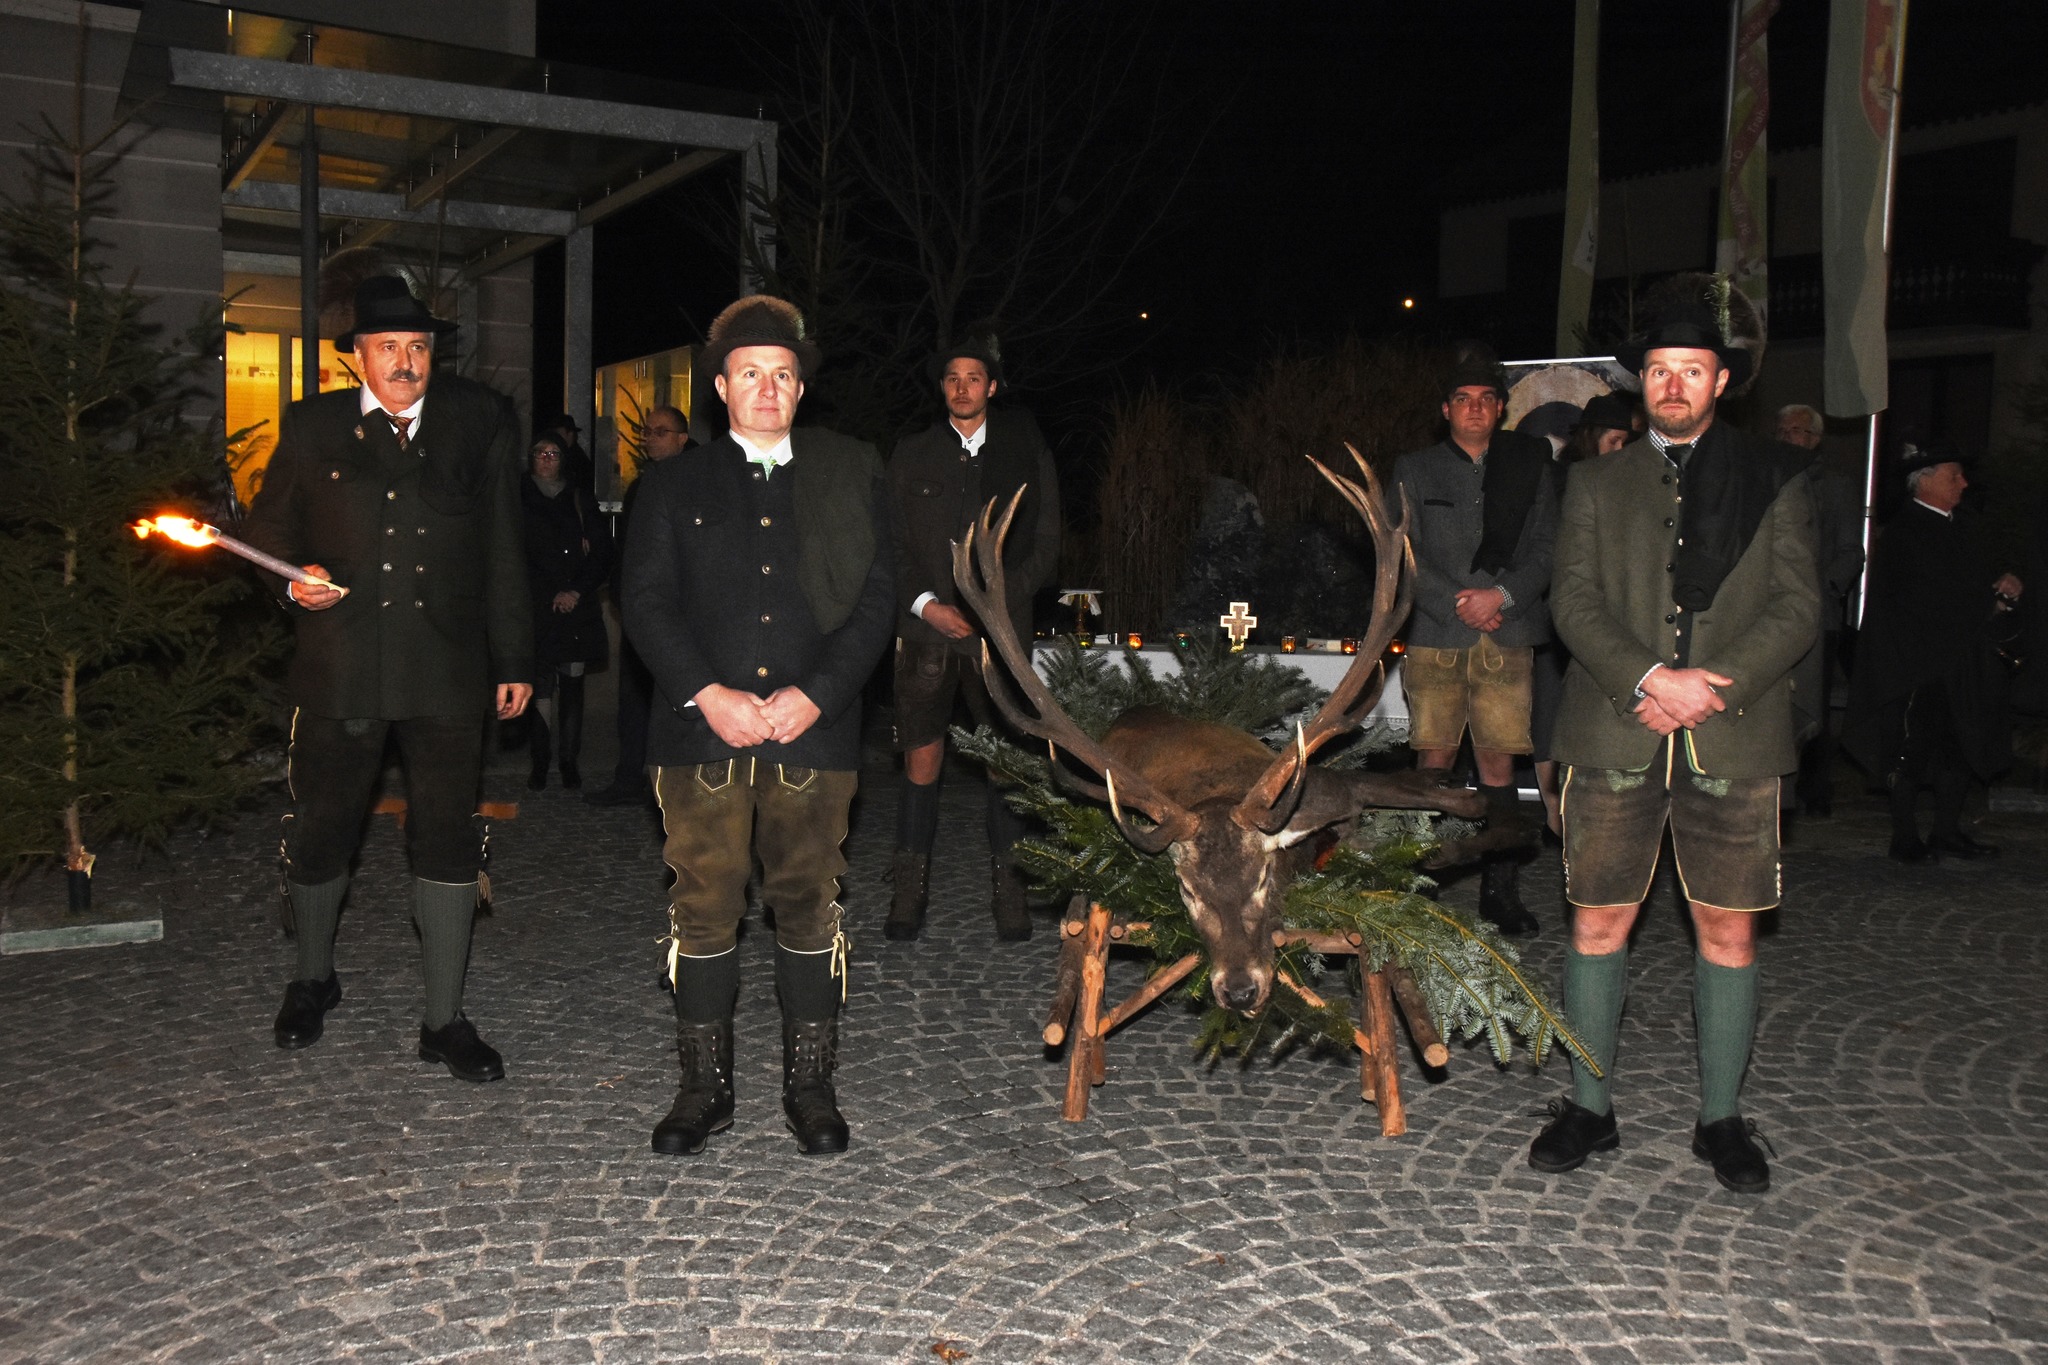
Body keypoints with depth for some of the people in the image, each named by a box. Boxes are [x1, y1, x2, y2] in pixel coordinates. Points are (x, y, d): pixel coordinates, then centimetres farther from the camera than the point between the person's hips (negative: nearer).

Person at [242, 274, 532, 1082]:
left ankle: (445, 1021, 10)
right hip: (337, 668, 1)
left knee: (448, 837, -1)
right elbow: (267, 526, 16)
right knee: (320, 832, 10)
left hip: (445, 671, 0)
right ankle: (312, 979, 37)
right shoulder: (313, 427, 8)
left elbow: (502, 551, 10)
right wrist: (294, 580, -7)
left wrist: (513, 659, 8)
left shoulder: (481, 425, 7)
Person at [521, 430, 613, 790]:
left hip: (577, 609, 2)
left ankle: (569, 761, 4)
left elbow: (602, 554, 11)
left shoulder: (580, 501, 14)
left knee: (572, 684, -2)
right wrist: (552, 595, -4)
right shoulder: (518, 500, 9)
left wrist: (577, 591, -2)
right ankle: (539, 763, -3)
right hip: (535, 609, -2)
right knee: (538, 686, -9)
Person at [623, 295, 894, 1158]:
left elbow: (876, 598, 4)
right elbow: (646, 602, 3)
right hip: (702, 731, 0)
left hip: (815, 730, 0)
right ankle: (705, 1086, 16)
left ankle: (810, 1084, 17)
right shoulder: (675, 484, 12)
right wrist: (709, 695, -11)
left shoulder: (851, 478, 10)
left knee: (809, 907, 4)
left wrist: (814, 695, -9)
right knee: (704, 908, 3)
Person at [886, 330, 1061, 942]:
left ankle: (1008, 892, 10)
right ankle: (911, 892, 10)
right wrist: (926, 604, -6)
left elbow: (1045, 543, 6)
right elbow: (893, 544, 8)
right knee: (920, 761, 0)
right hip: (926, 627, 1)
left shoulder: (1027, 454, 8)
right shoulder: (910, 454, 10)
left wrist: (999, 600, -7)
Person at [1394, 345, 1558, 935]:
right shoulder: (1414, 469, 12)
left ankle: (1499, 888, 7)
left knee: (1499, 763, -1)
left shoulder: (1530, 466, 14)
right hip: (1434, 636, 0)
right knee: (1434, 762, -3)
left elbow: (1547, 549, 7)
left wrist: (1502, 595, -9)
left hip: (1507, 637, 1)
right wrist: (1459, 603, -7)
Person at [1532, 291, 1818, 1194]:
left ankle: (1721, 1119, 20)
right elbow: (1573, 601, 2)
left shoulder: (1776, 479, 10)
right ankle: (1589, 1108, 17)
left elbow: (1797, 606, 2)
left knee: (1729, 934, 5)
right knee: (1598, 925, 3)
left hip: (1733, 739, 0)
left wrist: (1713, 684, -12)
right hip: (1614, 737, 1)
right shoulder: (1597, 483, 13)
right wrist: (1646, 680, -13)